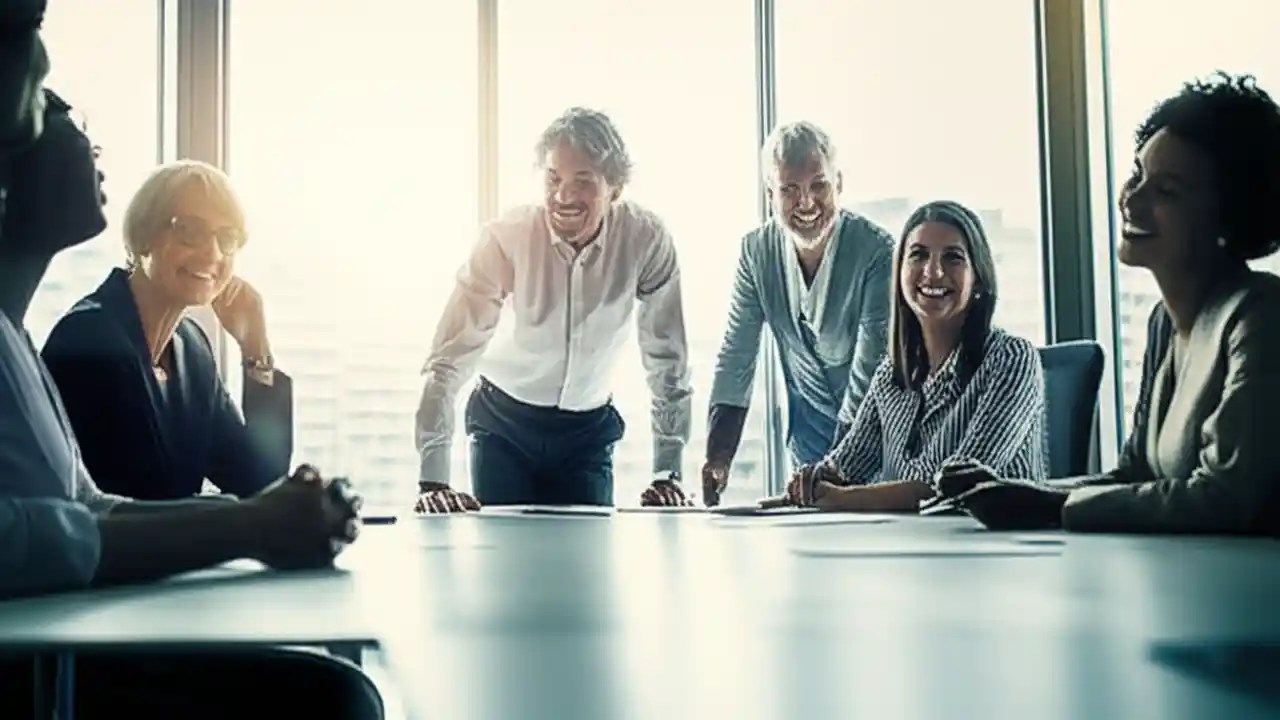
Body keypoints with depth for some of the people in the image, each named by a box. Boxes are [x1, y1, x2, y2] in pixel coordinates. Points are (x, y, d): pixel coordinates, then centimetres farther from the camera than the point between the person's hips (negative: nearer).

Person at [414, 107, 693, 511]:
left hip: (590, 431, 1)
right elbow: (449, 359, -23)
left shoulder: (646, 240, -18)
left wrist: (667, 475, -9)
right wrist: (433, 481, -29)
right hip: (504, 422, -1)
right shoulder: (506, 238, -22)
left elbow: (667, 360, -10)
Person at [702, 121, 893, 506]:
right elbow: (736, 358, -4)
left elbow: (870, 370, -24)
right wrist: (717, 458, -12)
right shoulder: (757, 251, -7)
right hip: (810, 428, 4)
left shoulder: (876, 251, -22)